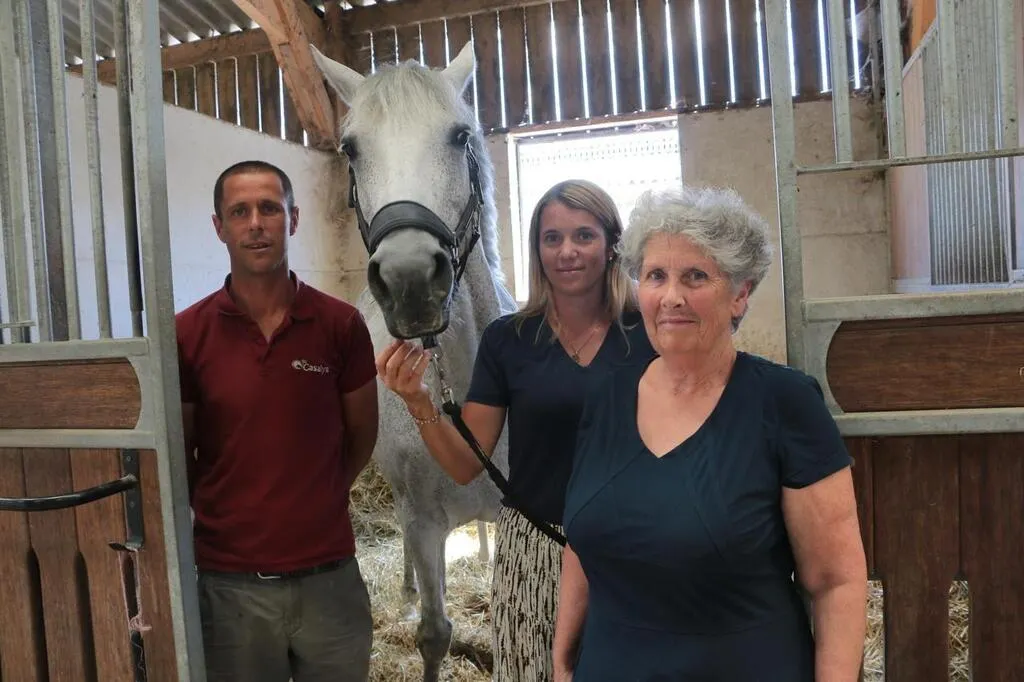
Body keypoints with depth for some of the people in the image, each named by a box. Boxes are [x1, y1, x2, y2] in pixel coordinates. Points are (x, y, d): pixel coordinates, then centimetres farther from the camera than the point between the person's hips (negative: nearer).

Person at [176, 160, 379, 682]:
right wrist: (220, 517, 2)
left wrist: (314, 503, 9)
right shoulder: (186, 335, -5)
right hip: (230, 581, 0)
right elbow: (176, 457, 3)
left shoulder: (342, 325, -4)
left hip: (329, 574, 1)